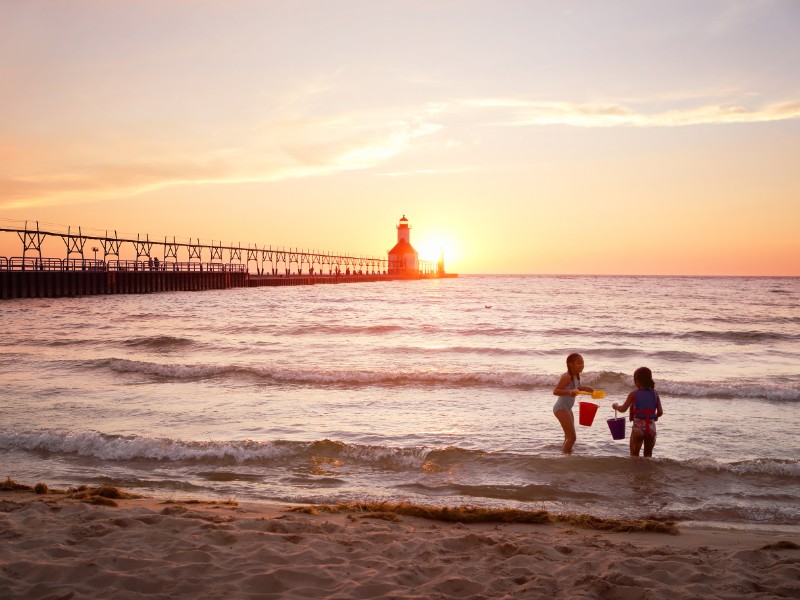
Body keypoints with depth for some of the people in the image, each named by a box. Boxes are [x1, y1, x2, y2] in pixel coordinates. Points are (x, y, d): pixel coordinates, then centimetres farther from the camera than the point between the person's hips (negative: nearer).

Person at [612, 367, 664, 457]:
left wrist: (615, 406, 12)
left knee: (634, 455, 10)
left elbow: (623, 409, -8)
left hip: (638, 427, -3)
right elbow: (660, 412, -1)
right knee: (648, 455, 17)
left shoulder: (634, 394, -8)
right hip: (651, 427, 3)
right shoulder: (655, 393, 1)